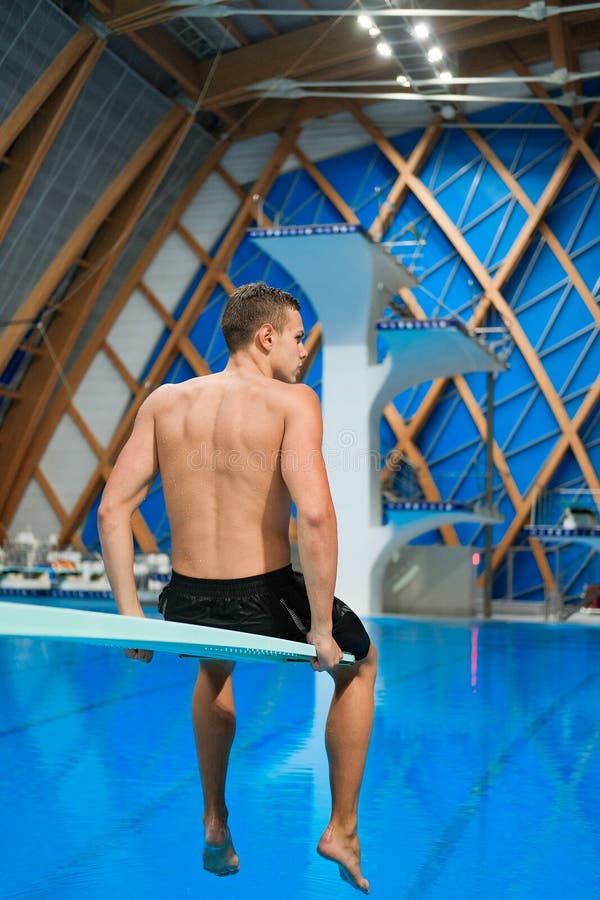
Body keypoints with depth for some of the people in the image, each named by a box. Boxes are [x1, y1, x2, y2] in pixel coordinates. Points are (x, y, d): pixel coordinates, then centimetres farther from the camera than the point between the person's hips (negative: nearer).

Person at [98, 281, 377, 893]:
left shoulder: (163, 401, 5)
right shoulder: (292, 401, -9)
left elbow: (112, 510, 1)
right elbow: (315, 515, -22)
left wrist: (131, 616, 6)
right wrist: (321, 627, -15)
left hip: (185, 606, 5)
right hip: (264, 603, -4)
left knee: (216, 666, 42)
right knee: (360, 661, 29)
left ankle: (215, 823, 42)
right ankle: (342, 830, 32)